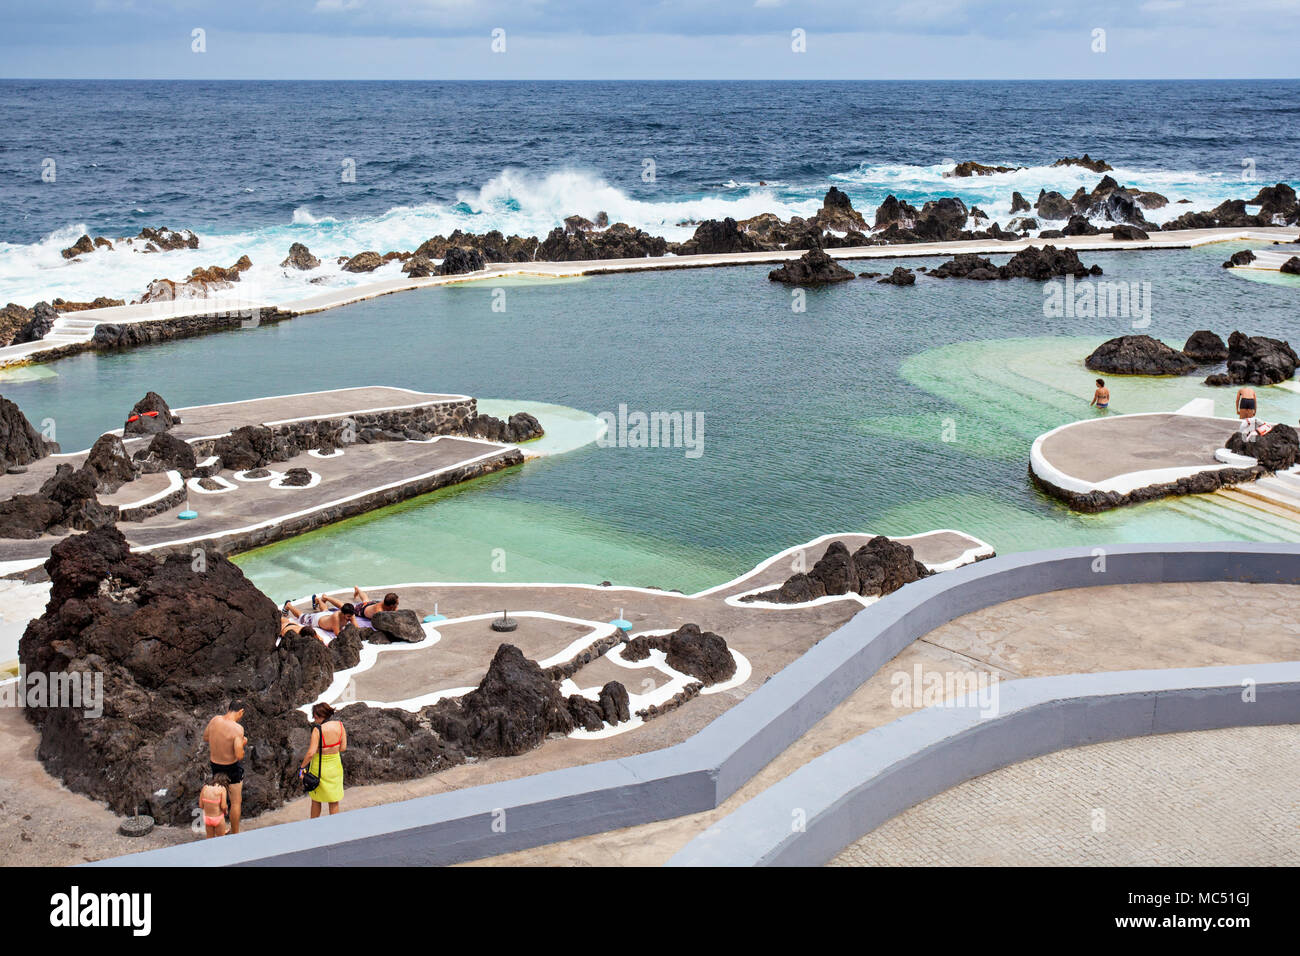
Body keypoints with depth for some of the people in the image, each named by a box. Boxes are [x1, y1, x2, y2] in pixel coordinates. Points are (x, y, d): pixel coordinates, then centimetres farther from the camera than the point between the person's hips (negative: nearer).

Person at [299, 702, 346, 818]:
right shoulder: (340, 725, -9)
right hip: (335, 764, 4)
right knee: (334, 801, 17)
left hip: (320, 766, -4)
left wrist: (302, 767, -11)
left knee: (316, 800, 17)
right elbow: (343, 747, -1)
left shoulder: (318, 730, -23)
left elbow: (311, 753, -24)